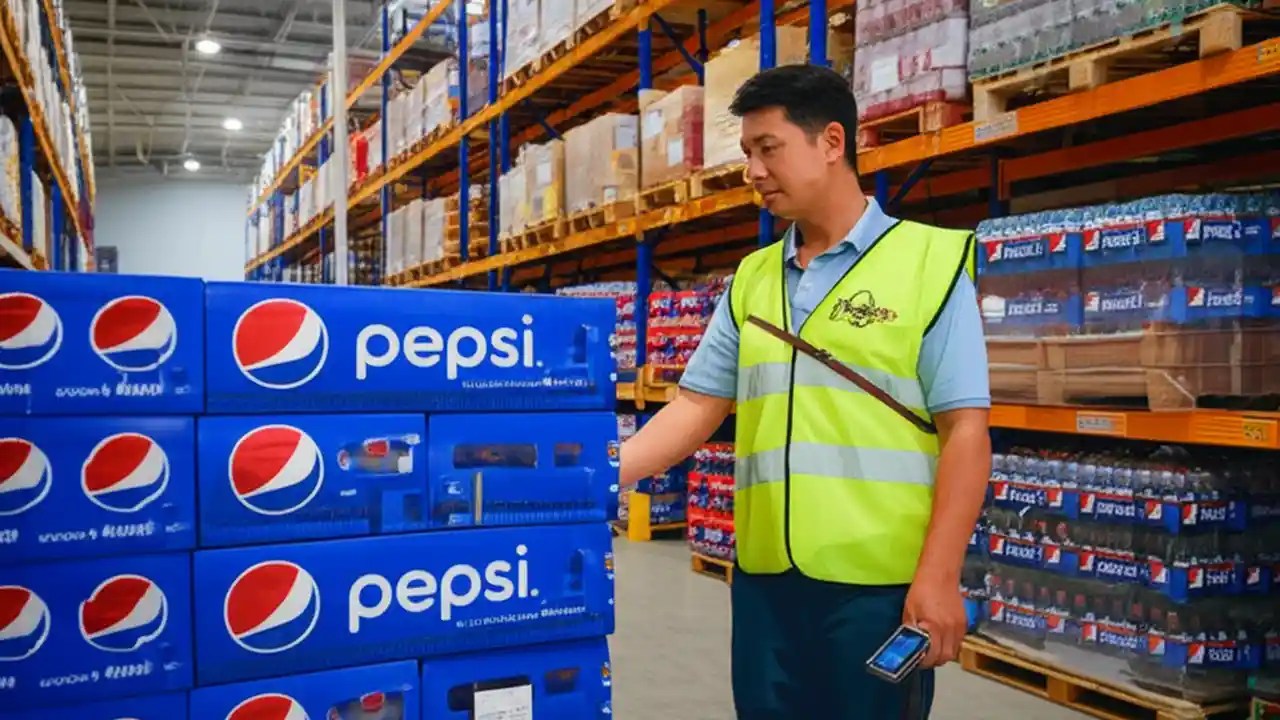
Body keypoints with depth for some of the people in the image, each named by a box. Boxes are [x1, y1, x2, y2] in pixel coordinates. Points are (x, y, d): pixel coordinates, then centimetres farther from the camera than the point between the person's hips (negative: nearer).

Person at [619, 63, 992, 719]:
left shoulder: (930, 260, -5)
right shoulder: (751, 279, 10)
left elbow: (965, 431, -8)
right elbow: (697, 407, 8)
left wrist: (938, 578, -13)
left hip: (880, 580, -5)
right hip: (765, 577, 5)